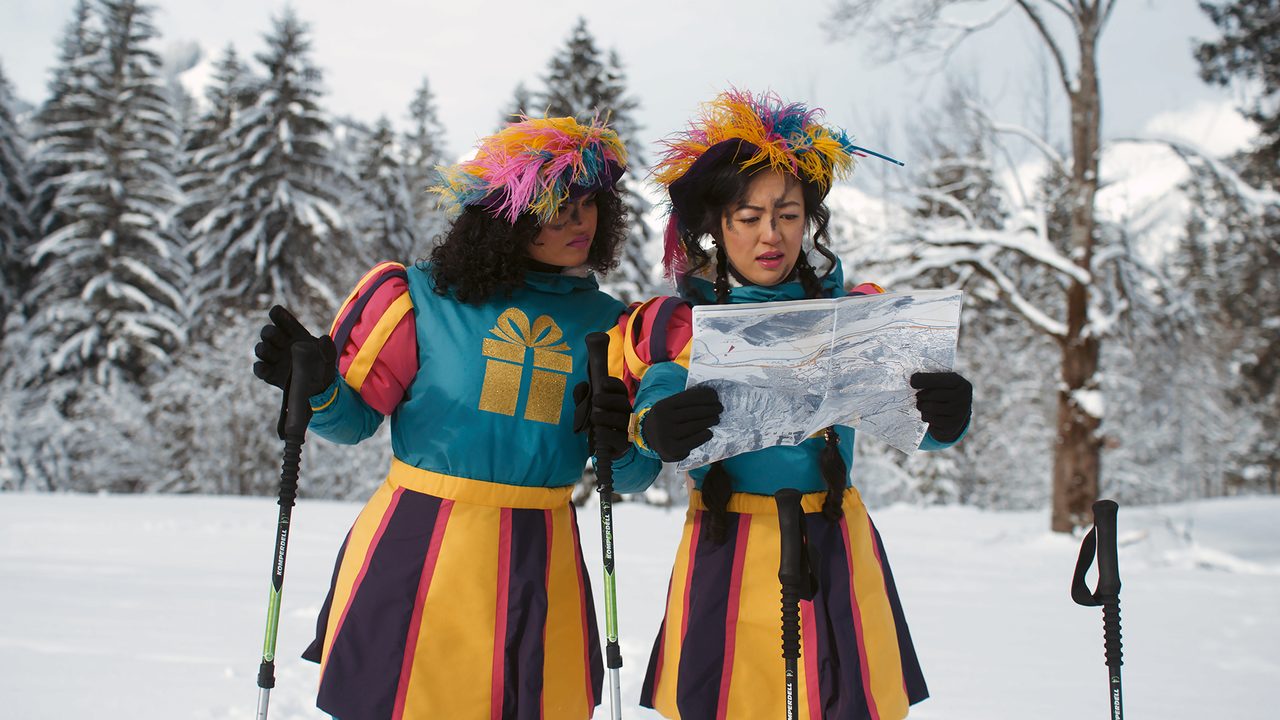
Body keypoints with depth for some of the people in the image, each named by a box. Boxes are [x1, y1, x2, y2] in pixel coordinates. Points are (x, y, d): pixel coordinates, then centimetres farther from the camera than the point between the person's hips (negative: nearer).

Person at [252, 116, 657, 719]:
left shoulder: (607, 323, 7)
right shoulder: (424, 297, -1)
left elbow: (636, 470, 10)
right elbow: (355, 418, 2)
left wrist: (621, 447, -11)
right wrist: (316, 385, -18)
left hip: (541, 566, 3)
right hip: (416, 556, -2)